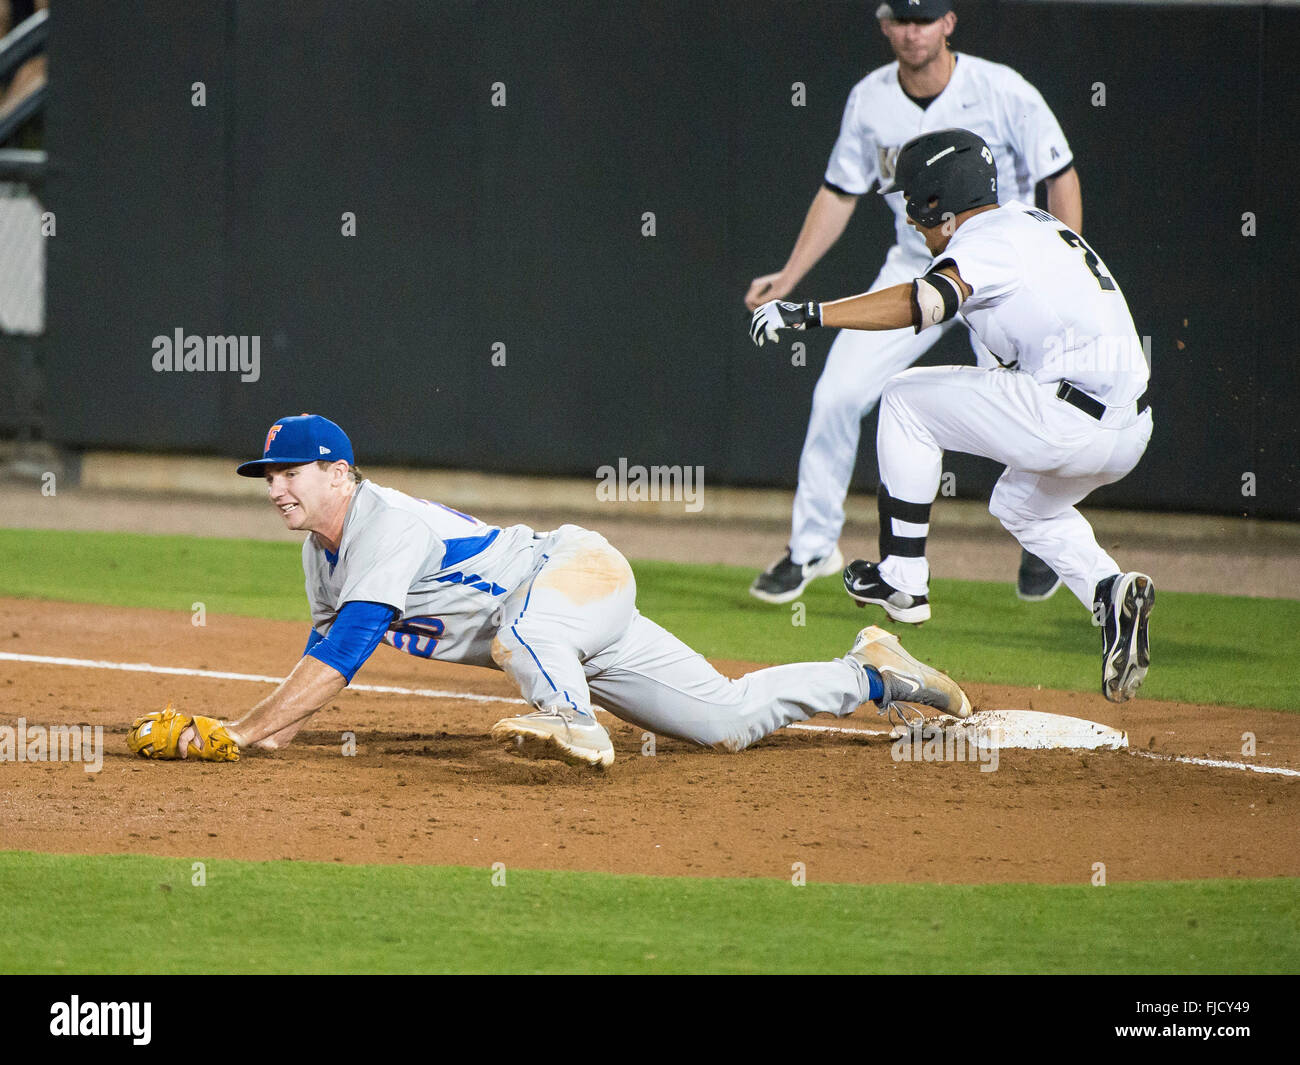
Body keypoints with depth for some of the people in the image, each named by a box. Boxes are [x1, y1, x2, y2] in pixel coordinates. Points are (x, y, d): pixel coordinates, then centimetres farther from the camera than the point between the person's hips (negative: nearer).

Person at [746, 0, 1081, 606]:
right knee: (837, 395, -7)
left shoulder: (1002, 92, -17)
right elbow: (839, 193, 5)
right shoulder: (870, 100, -5)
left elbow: (1061, 178, -10)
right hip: (914, 269, 4)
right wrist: (789, 277, -2)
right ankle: (812, 546, 9)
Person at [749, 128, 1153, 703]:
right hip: (1131, 431, 10)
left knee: (905, 399, 3)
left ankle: (902, 576, 4)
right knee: (1023, 503, 34)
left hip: (1071, 418, -10)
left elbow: (925, 301, -26)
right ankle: (1111, 593, 8)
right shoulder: (1034, 223, 21)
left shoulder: (990, 239, -9)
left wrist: (809, 312, -29)